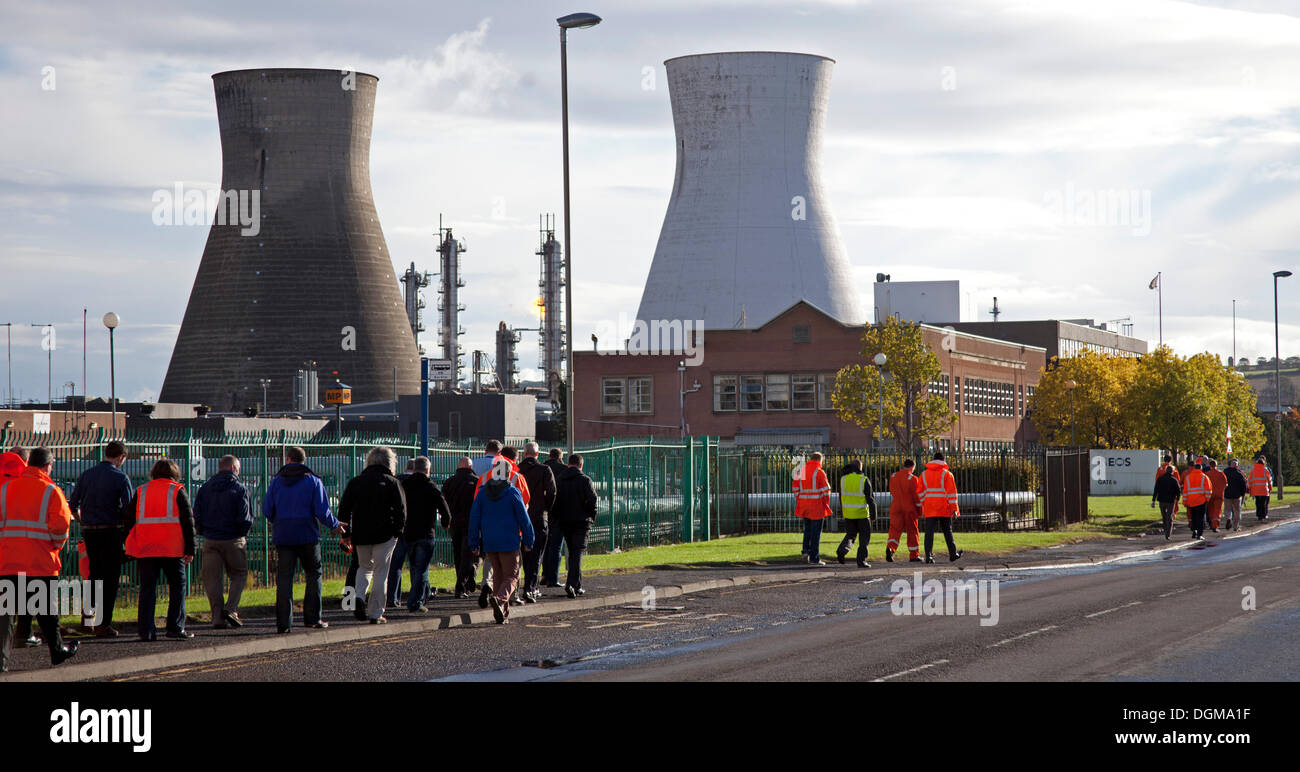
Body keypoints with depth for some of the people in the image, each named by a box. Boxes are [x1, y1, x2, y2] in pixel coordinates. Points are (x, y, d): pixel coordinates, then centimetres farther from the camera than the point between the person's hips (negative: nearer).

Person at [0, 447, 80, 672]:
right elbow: (60, 525, -10)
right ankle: (57, 651, 28)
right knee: (46, 611, 14)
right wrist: (58, 544, 9)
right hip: (41, 561, -1)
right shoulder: (51, 491, -3)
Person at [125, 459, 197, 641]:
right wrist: (190, 549, 0)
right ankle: (175, 628, 0)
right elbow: (188, 521, -1)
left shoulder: (141, 491, 13)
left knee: (147, 588, 5)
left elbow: (129, 521, 13)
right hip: (172, 549, -3)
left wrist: (131, 547, 17)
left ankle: (145, 630, -2)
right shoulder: (178, 491, 4)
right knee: (178, 585, 7)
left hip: (144, 549, 3)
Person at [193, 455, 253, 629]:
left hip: (210, 541, 3)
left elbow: (196, 516, 4)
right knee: (239, 575, 12)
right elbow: (245, 518, -11)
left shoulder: (205, 489, 6)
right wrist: (243, 534, 6)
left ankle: (218, 617, 0)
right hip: (233, 540, -3)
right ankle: (231, 608, -5)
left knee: (212, 579, 6)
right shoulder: (239, 489, -7)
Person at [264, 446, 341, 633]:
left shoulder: (276, 481, 3)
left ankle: (283, 622, -4)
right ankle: (312, 618, 9)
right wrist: (334, 525, 11)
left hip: (282, 537, 1)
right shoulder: (313, 481, -1)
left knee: (284, 578, 2)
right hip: (307, 536, -1)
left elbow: (267, 510, 2)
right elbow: (322, 511, -7)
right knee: (313, 576, 12)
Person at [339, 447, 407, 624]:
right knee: (380, 573, 3)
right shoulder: (392, 483, -4)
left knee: (364, 567, 22)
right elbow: (401, 510, -9)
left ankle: (359, 596, -5)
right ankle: (375, 614, 2)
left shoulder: (355, 482, 7)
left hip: (360, 536, 3)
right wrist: (398, 530, 2)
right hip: (384, 536, -3)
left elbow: (344, 508, 7)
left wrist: (346, 533, 12)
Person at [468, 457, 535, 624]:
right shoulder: (513, 493, -7)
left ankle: (503, 611, 13)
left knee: (498, 575, 16)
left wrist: (474, 544, 12)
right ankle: (500, 599, -30)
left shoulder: (482, 494, 5)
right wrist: (528, 541, 6)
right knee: (511, 576, -1)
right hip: (510, 542, -4)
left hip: (489, 543, 4)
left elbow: (474, 519, 7)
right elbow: (524, 519, -4)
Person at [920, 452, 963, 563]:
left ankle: (928, 555, -14)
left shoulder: (924, 474, 9)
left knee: (929, 533, -3)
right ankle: (953, 554, 19)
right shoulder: (947, 474, -2)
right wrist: (954, 509, -6)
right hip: (944, 508, -1)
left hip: (929, 509, 2)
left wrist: (920, 508, 13)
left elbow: (921, 493, 9)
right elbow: (951, 492, -6)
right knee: (948, 532, 12)